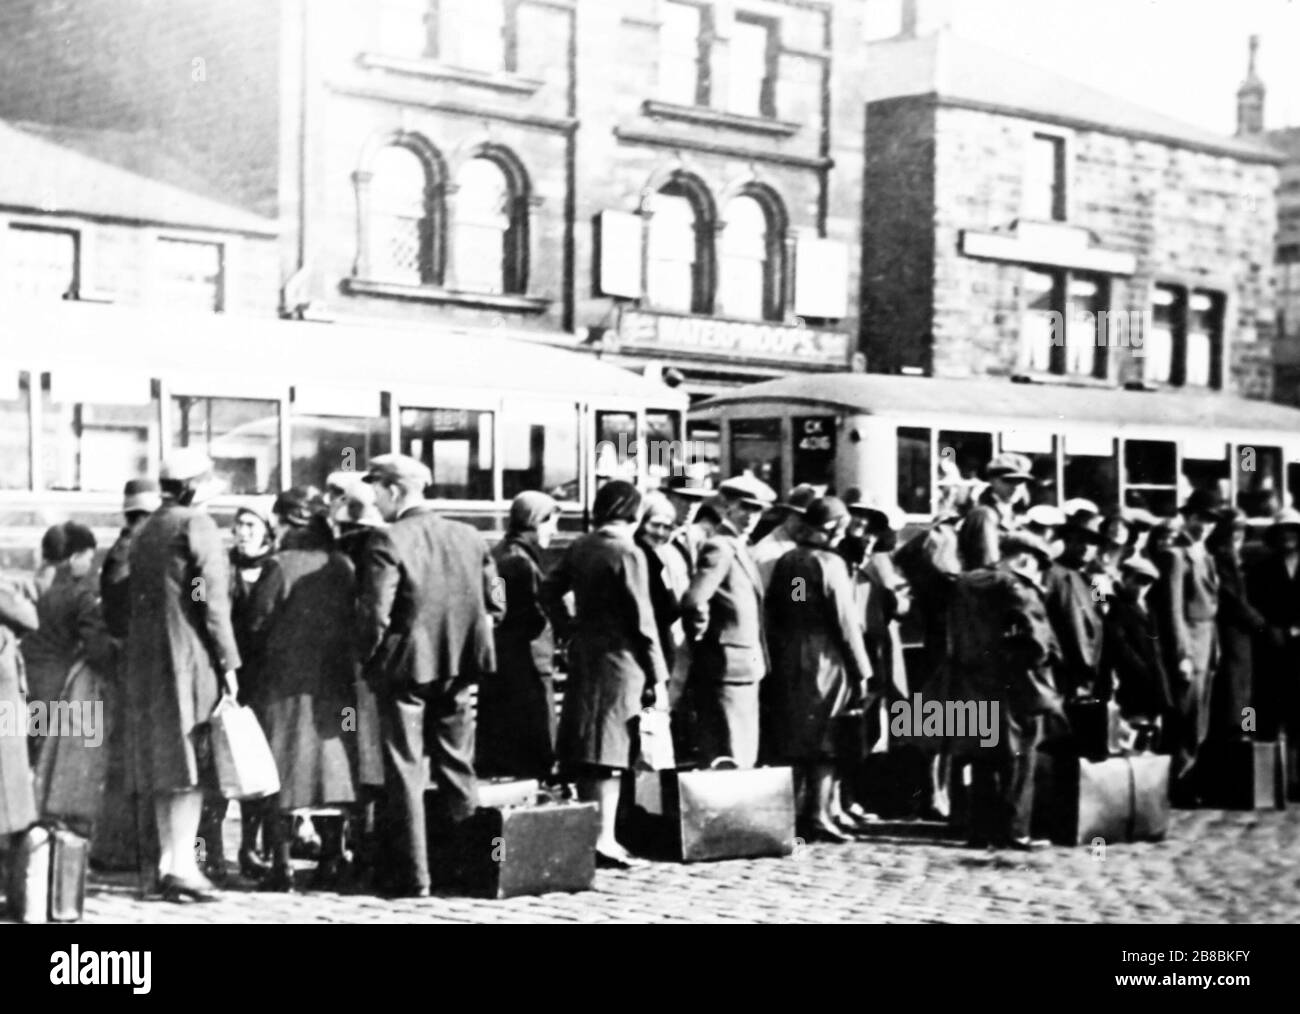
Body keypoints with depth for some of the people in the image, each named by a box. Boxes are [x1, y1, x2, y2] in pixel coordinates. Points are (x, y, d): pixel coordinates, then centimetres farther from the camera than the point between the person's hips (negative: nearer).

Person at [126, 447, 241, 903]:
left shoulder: (145, 531, 17)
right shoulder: (197, 525, -8)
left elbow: (137, 598, 17)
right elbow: (213, 599, -13)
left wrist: (143, 654, 18)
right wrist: (228, 661, -12)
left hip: (144, 656, 8)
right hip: (189, 655, -8)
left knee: (166, 762, 12)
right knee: (192, 763, -6)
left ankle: (168, 860, 14)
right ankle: (182, 864, -11)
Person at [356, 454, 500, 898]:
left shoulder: (387, 541, -13)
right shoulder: (469, 537, 2)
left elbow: (376, 612, -17)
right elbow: (494, 602, 4)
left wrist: (369, 661, -4)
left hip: (405, 666, -4)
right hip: (459, 668, 4)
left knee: (405, 773, 5)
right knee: (457, 767, 17)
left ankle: (413, 876, 6)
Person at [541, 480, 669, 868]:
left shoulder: (580, 547, 8)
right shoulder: (628, 553, -14)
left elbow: (549, 589, 12)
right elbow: (641, 618, -14)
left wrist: (568, 629, 14)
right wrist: (657, 673, -10)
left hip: (583, 657, 7)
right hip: (618, 660, -7)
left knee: (588, 747, 13)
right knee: (610, 749, -6)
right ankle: (604, 839, -7)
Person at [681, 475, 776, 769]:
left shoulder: (740, 549, 17)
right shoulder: (719, 549, -13)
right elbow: (693, 601, -27)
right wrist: (701, 640, -13)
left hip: (745, 674, 10)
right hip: (727, 671, -10)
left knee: (744, 763, 12)